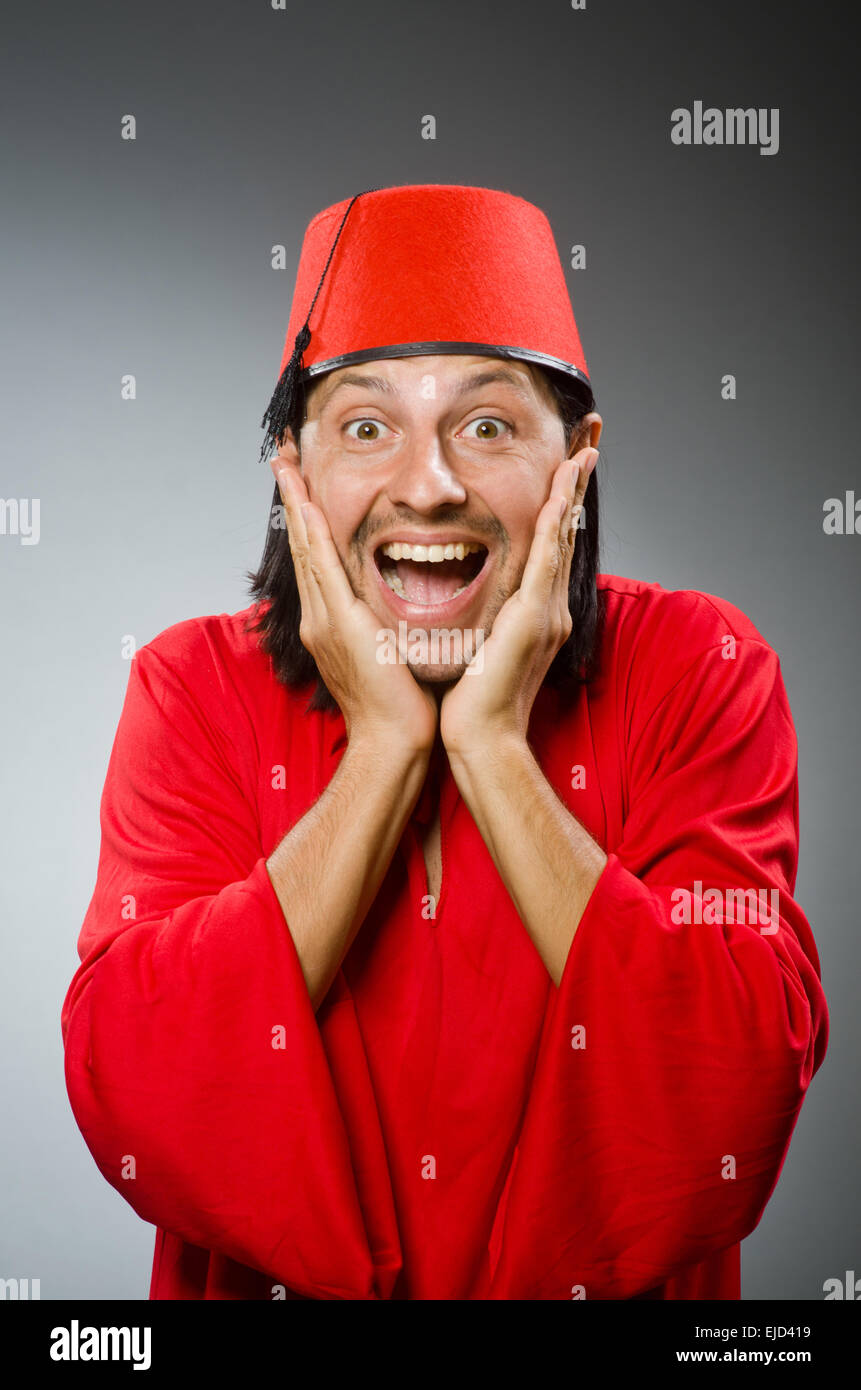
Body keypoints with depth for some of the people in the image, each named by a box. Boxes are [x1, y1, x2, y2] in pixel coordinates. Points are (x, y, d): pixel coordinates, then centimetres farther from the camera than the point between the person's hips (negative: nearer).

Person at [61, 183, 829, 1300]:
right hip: (266, 1278, 1)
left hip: (607, 1281, 0)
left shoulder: (698, 672, -6)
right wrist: (385, 744, -17)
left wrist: (492, 743, -18)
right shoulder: (194, 687, -4)